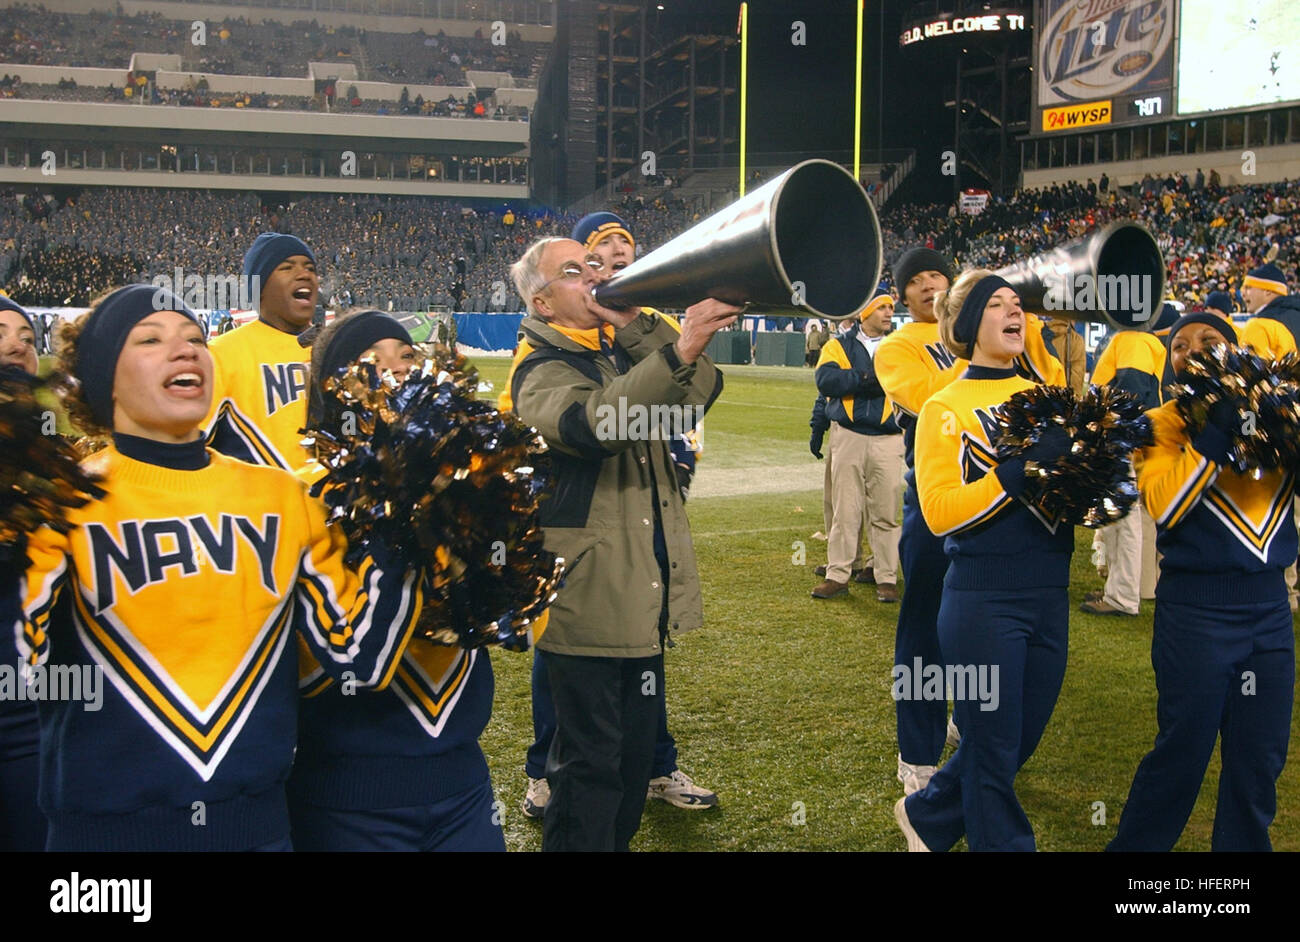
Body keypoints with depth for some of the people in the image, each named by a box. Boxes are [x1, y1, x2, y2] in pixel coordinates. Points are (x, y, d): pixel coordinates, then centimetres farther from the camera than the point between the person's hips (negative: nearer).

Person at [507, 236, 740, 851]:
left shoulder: (629, 350, 13)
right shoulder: (540, 373, -9)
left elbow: (699, 393, -3)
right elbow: (593, 421, -32)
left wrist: (638, 325, -12)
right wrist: (677, 350, -42)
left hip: (643, 593, 7)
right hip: (587, 600, -7)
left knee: (636, 752, 18)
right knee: (590, 762, -1)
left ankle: (617, 840, 33)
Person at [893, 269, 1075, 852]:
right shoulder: (945, 407, -6)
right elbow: (939, 511, -15)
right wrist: (1022, 468, -23)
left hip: (1049, 595, 6)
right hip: (983, 600, -6)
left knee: (1021, 741, 17)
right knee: (994, 747, 3)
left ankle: (927, 815, 39)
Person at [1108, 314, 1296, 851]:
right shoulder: (1164, 423, -1)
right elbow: (1163, 503, -16)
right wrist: (1217, 428, -18)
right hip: (1196, 606, -4)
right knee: (1184, 749, 2)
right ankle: (1134, 845, 20)